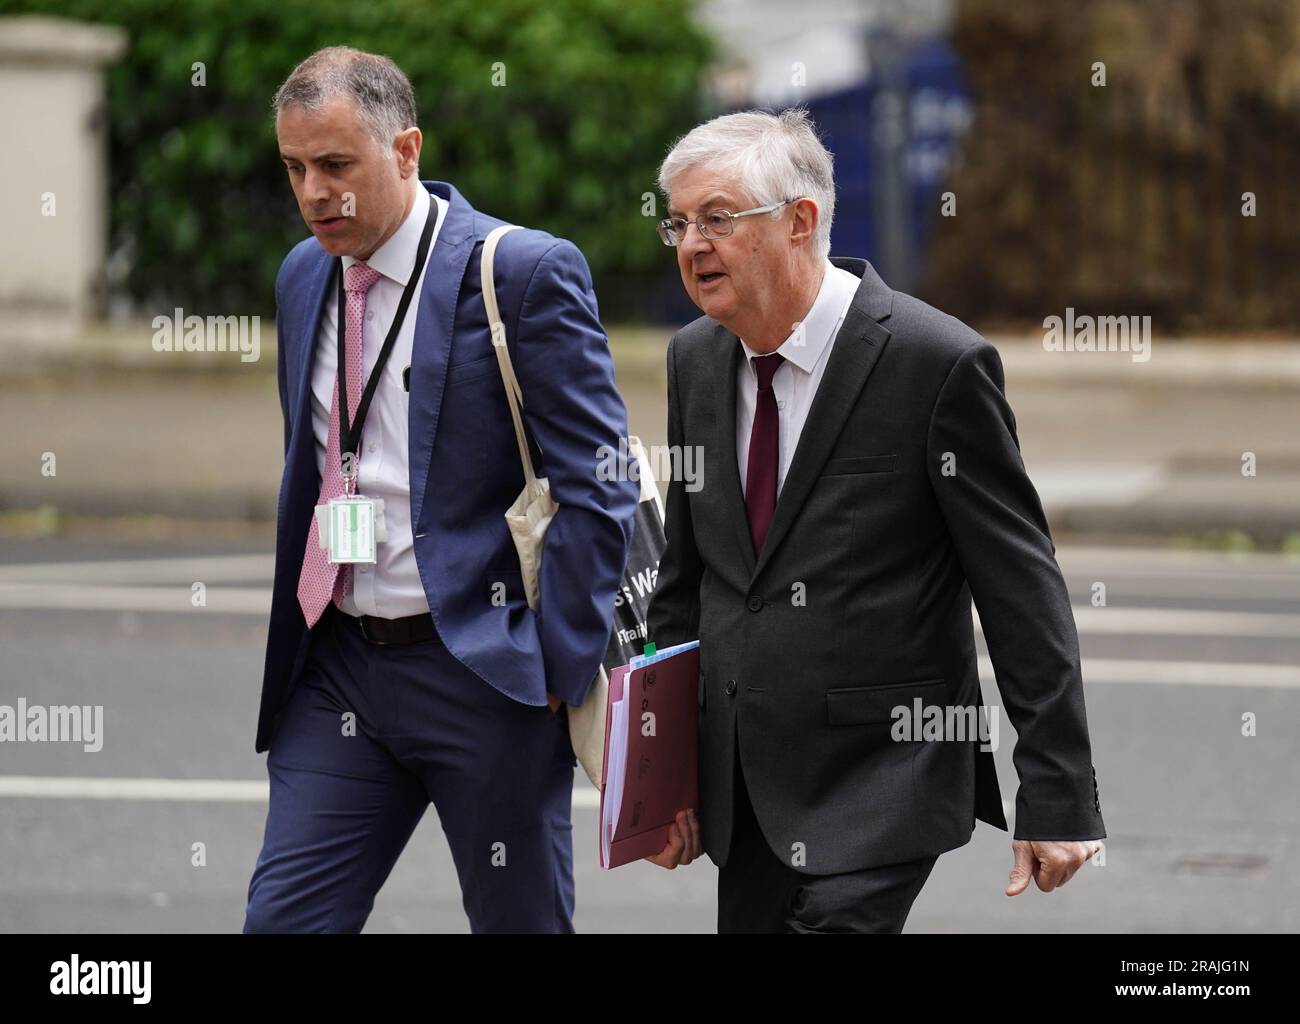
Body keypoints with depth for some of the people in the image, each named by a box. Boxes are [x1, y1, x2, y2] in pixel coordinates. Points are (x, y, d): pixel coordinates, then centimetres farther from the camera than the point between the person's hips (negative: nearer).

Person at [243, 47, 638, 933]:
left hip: (481, 664, -6)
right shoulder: (304, 277, 12)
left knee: (520, 923, 5)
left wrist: (559, 662, -14)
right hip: (339, 667, 6)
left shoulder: (524, 273, -10)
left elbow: (598, 486, -11)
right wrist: (297, 634, 17)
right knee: (282, 919, -3)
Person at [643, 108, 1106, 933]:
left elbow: (1024, 590, -11)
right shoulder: (696, 360, 7)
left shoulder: (938, 362, -13)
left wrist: (1058, 795, -11)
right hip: (741, 794, 7)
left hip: (877, 789, -7)